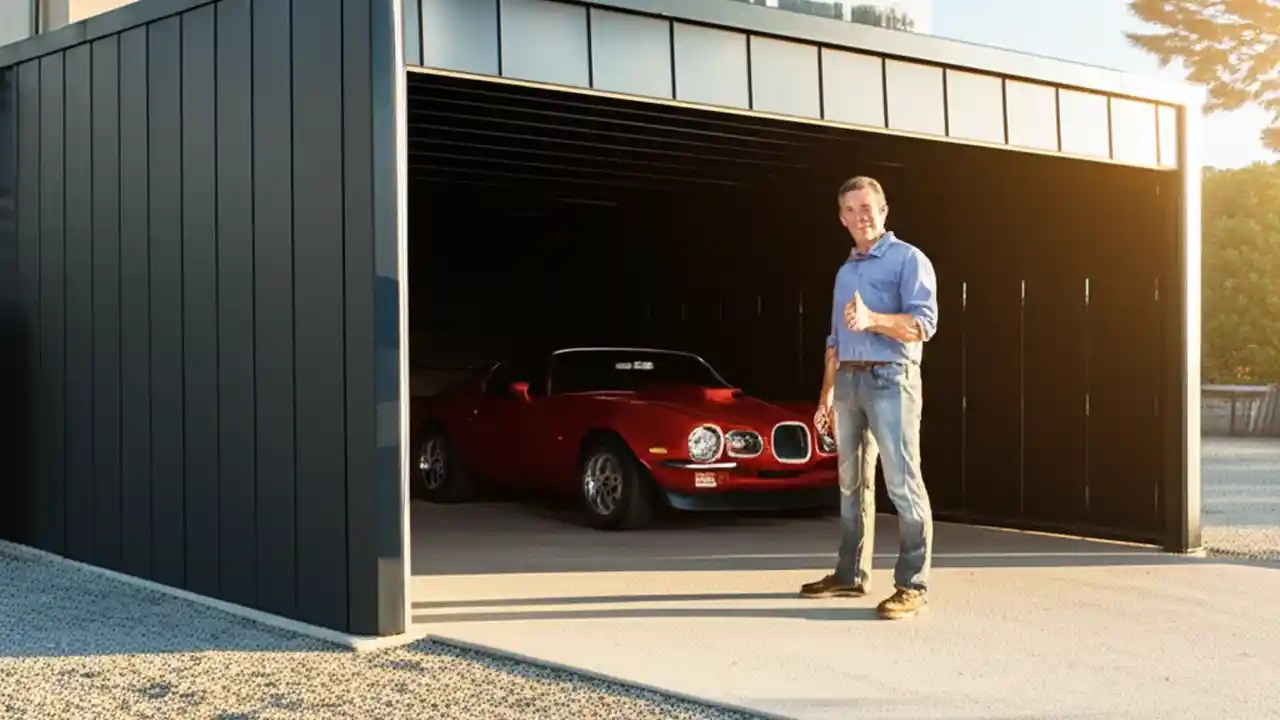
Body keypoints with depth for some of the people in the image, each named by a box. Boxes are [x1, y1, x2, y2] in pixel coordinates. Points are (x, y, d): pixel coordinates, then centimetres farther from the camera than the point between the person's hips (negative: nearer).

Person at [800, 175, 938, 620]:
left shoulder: (908, 259, -2)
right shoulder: (845, 272, 21)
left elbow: (924, 324, -14)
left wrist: (873, 319, -28)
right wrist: (825, 397, 18)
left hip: (890, 379, -7)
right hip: (848, 382, 8)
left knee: (902, 482, -10)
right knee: (852, 483, 10)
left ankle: (913, 585, -11)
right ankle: (851, 575, 17)